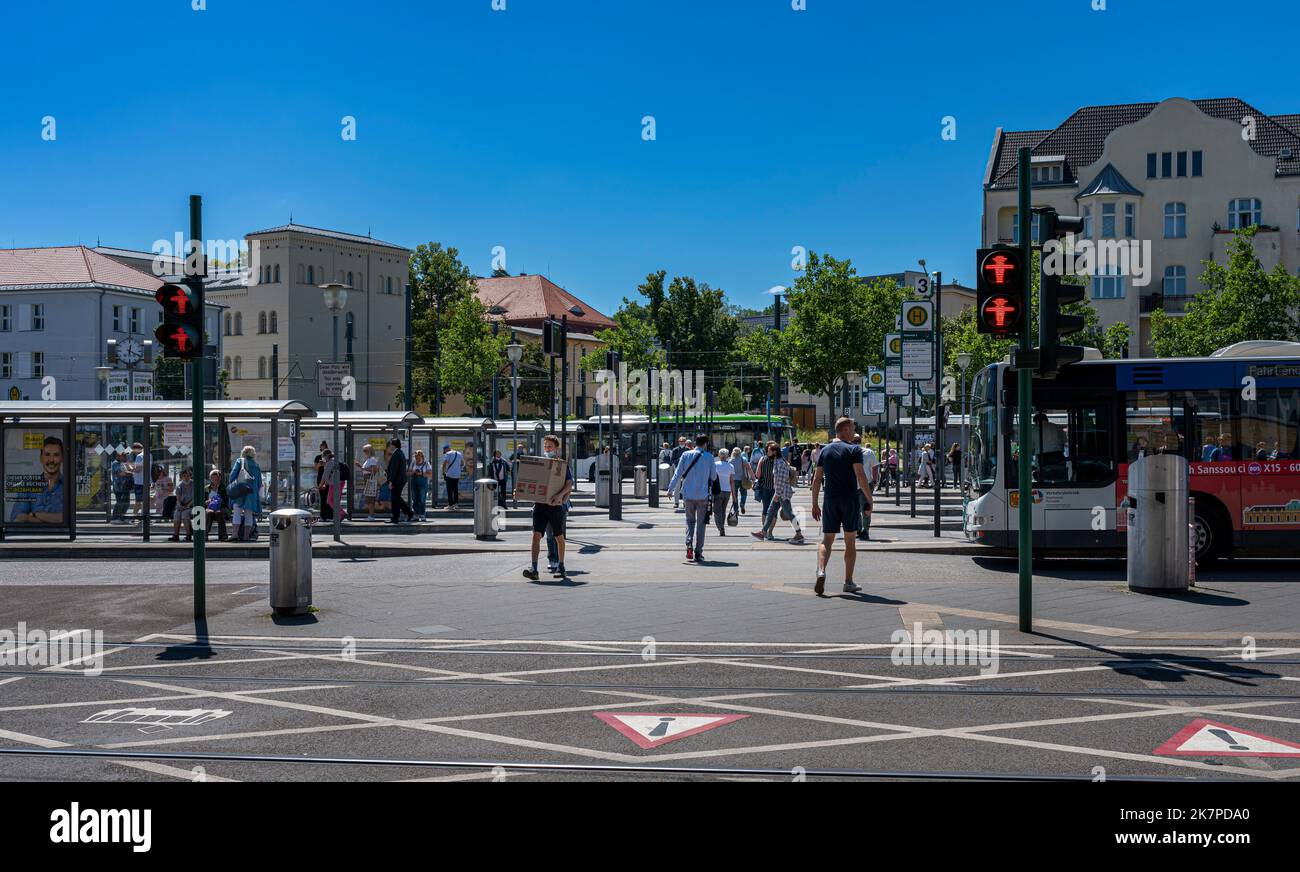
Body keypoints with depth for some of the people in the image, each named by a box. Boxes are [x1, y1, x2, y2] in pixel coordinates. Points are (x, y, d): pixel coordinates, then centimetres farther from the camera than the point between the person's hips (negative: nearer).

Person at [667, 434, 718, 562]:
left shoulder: (686, 455, 0)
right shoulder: (709, 457, -4)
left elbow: (678, 474, -1)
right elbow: (714, 477, 2)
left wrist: (671, 489, 4)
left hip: (688, 495, 2)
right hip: (703, 495, -2)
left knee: (690, 520, 18)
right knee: (701, 524, 7)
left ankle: (689, 544, -5)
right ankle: (698, 553, 7)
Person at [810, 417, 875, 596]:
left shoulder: (825, 450, 10)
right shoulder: (854, 450, -5)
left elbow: (817, 479, 8)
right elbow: (861, 477, -14)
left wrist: (815, 504, 12)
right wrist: (870, 500, -8)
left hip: (830, 500, 3)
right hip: (850, 500, -3)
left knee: (827, 540, 5)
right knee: (850, 541, 7)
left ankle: (821, 571, -20)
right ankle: (848, 582, 11)